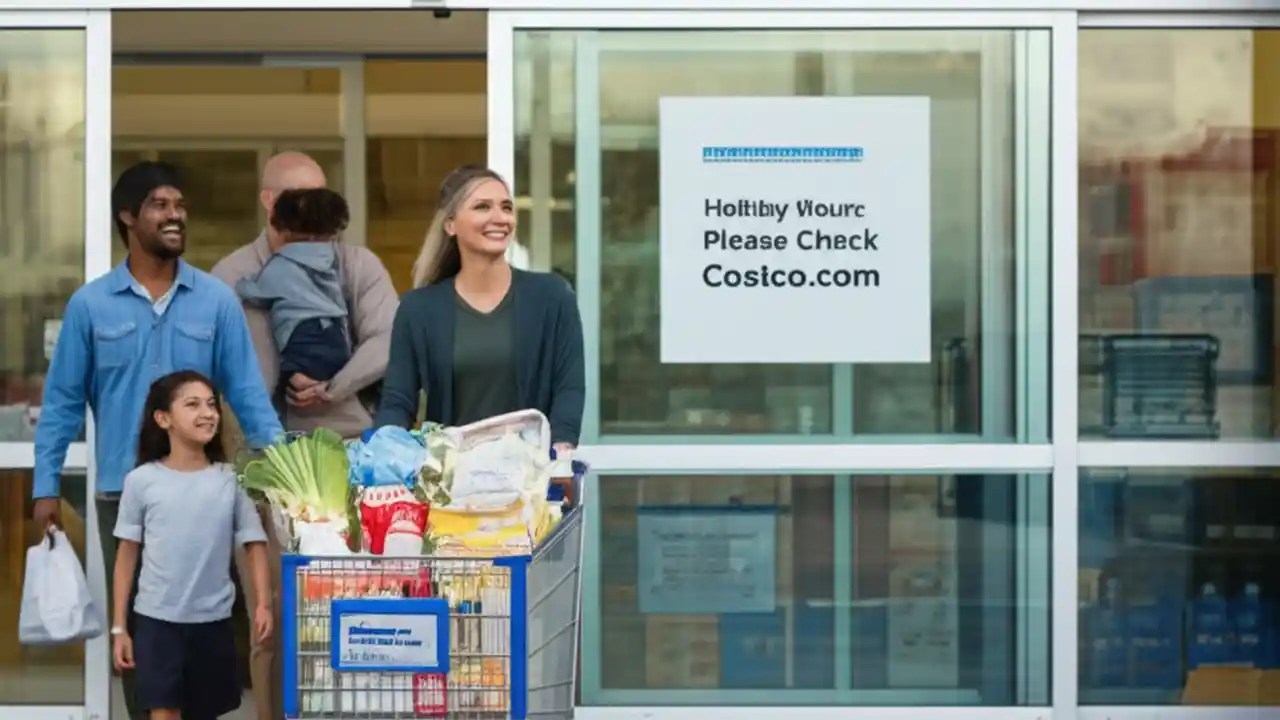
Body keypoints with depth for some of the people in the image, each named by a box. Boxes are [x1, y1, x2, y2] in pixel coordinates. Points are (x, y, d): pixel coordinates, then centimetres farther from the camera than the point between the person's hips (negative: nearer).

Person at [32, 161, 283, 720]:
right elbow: (62, 402, 4)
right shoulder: (89, 305, 2)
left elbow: (247, 392, 1)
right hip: (122, 492, 0)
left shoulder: (217, 300, 1)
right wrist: (46, 486, -1)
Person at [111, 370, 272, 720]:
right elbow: (127, 555, 3)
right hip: (156, 619, -2)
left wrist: (263, 602, -11)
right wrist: (119, 626, 3)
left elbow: (255, 543, 3)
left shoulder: (230, 480, -1)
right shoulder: (142, 480, -3)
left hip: (214, 619, 2)